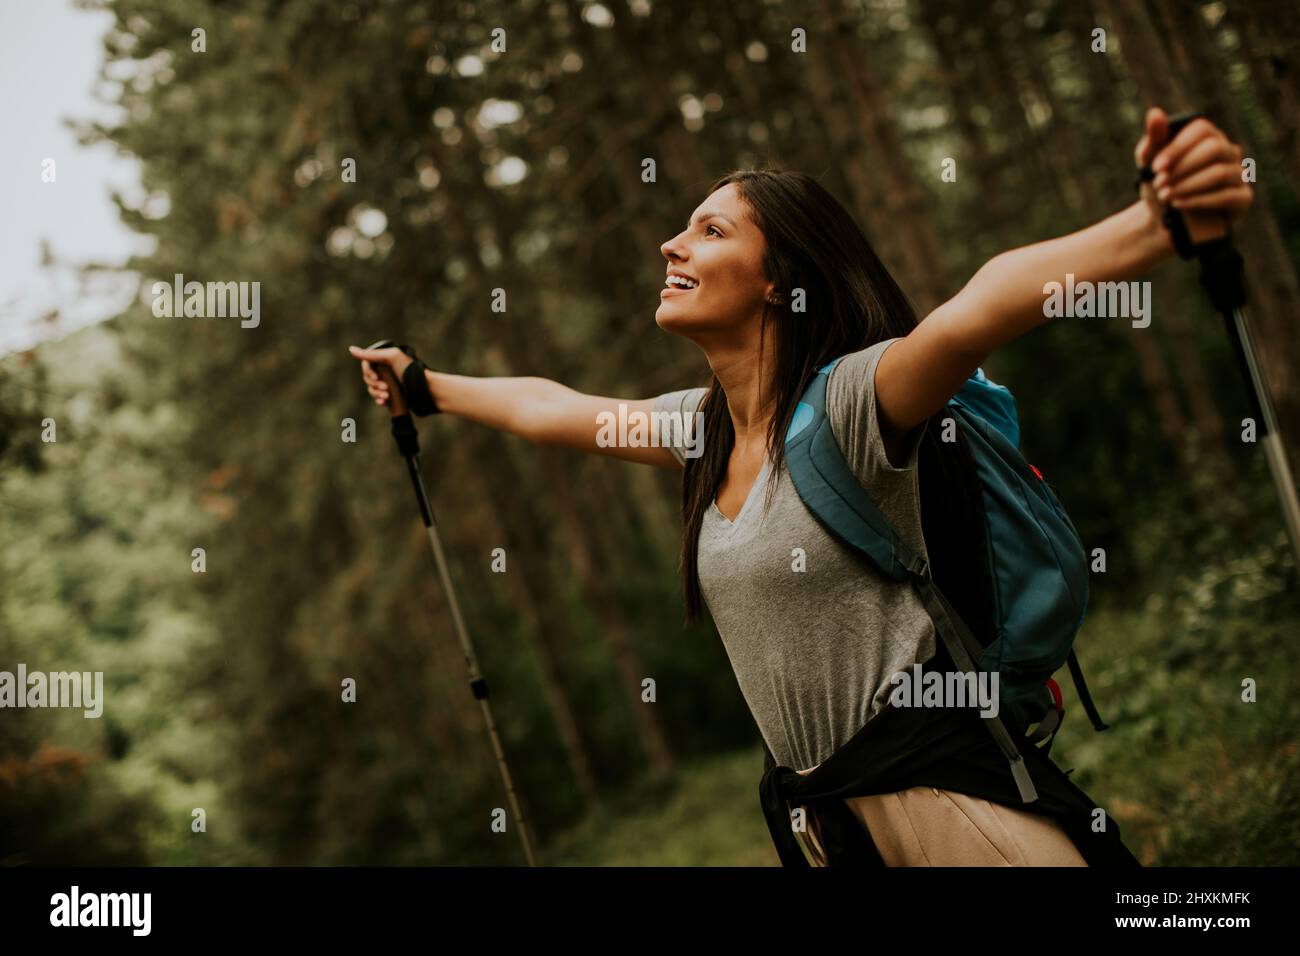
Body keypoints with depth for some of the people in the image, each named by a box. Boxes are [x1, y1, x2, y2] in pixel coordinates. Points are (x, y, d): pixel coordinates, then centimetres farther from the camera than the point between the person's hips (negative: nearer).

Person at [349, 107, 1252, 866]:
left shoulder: (849, 402, -16)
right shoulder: (701, 423, 7)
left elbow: (974, 311, -35)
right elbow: (543, 408, 24)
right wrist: (426, 385, 37)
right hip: (824, 813, 8)